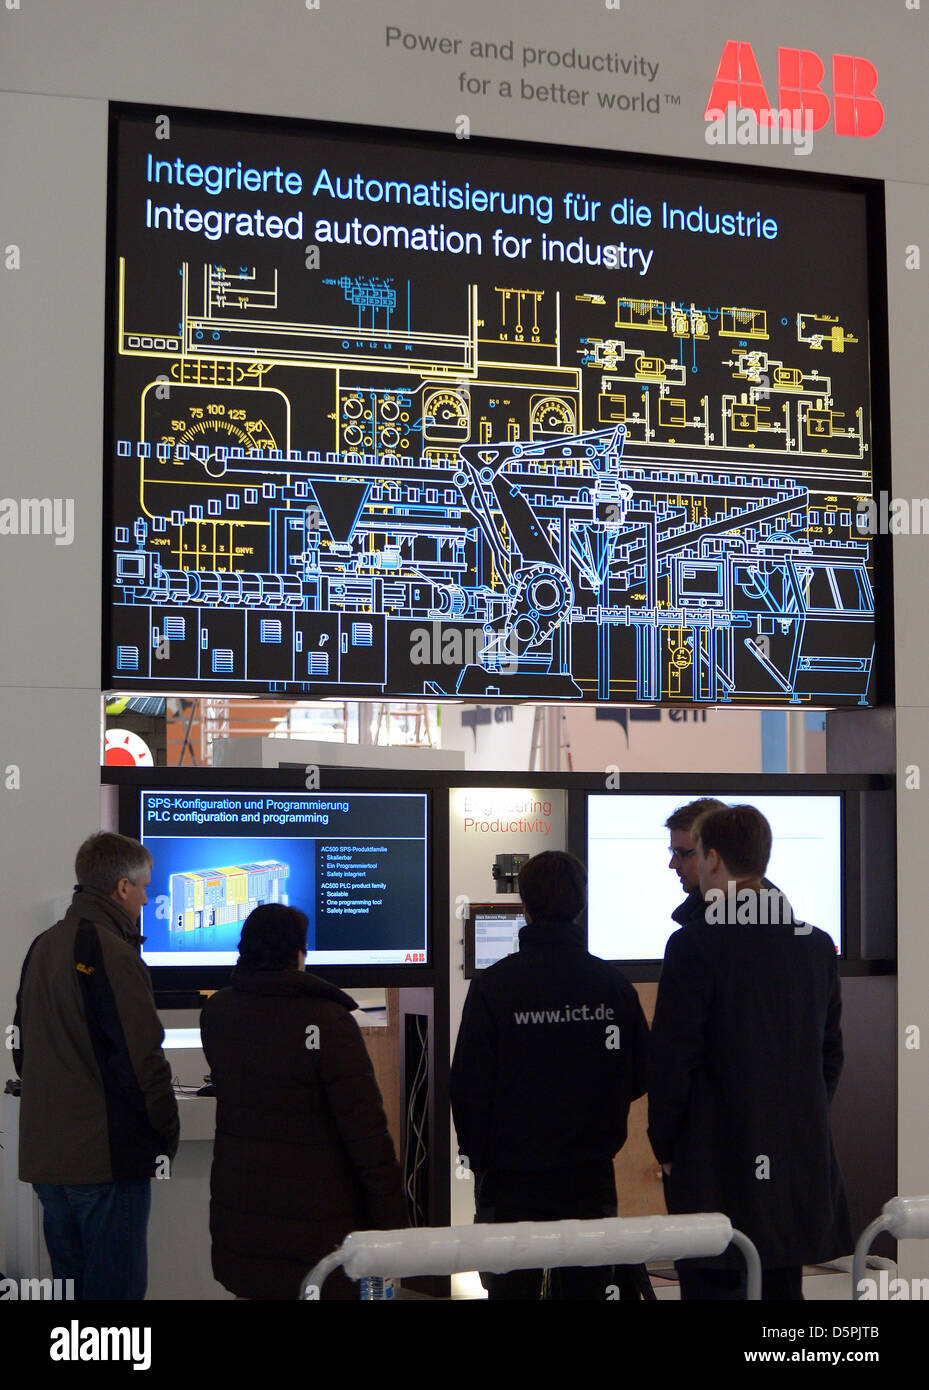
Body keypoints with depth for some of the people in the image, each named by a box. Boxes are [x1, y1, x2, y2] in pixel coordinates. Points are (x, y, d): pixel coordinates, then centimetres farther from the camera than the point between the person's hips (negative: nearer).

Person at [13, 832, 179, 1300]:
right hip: (107, 1156, -9)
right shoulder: (114, 955, -16)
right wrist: (167, 1134, -7)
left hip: (45, 1154, 9)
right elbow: (142, 1058, -19)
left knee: (70, 1281, 17)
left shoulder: (42, 948, 11)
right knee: (114, 1287, -2)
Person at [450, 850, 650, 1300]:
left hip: (511, 1182, -2)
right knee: (584, 1288, 10)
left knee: (512, 1286, 6)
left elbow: (468, 1086, -10)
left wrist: (478, 1154, 4)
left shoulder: (493, 985, -11)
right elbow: (640, 1077, 4)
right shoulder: (613, 984, -3)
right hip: (591, 1179, 2)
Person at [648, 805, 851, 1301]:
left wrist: (665, 1147, 0)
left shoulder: (695, 946, -13)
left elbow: (673, 1059, -12)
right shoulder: (817, 944, 6)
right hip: (799, 1164, 6)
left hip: (718, 1167, -6)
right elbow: (830, 1053, 12)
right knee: (781, 1287, 13)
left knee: (713, 1286, 0)